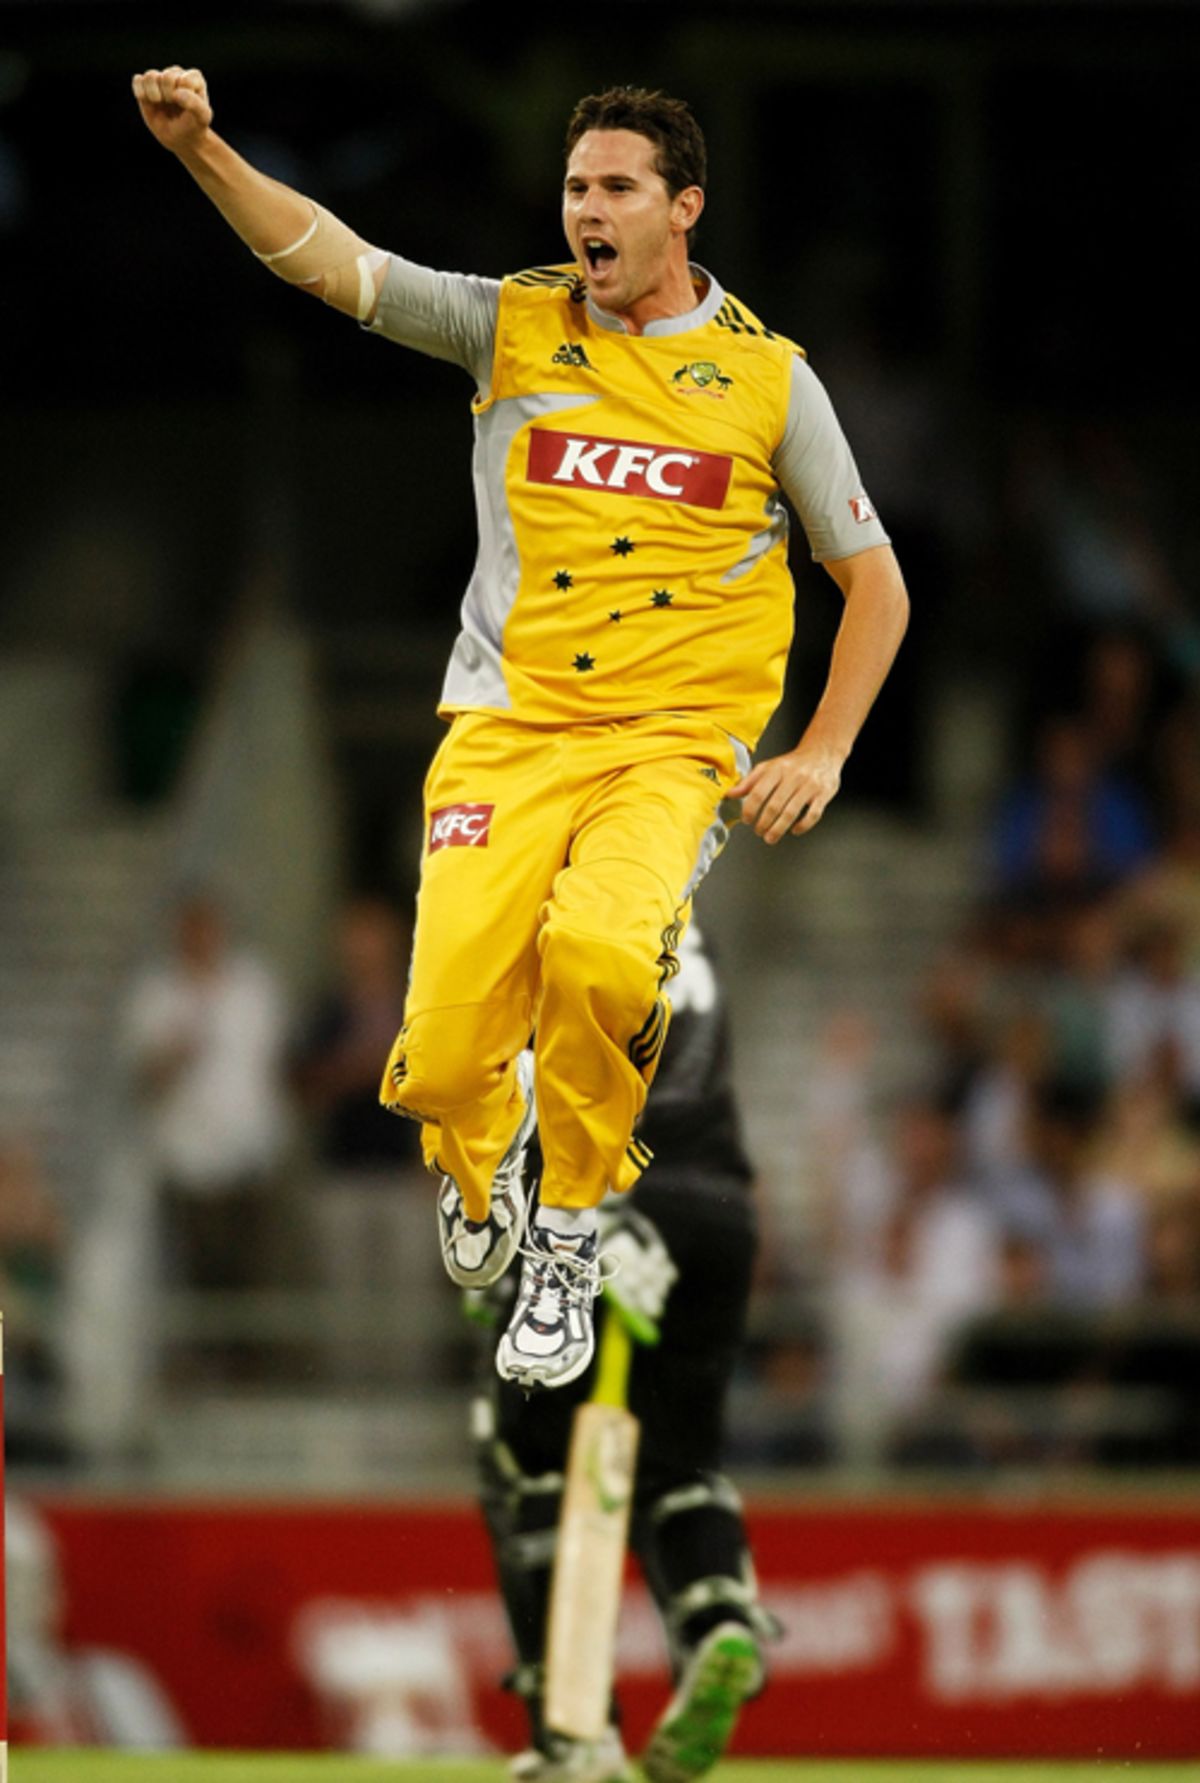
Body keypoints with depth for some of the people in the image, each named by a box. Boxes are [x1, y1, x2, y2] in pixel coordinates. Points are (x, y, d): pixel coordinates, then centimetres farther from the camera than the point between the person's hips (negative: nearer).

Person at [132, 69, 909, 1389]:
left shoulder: (765, 376, 5)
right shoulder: (513, 326, 6)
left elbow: (873, 580, 14)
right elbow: (327, 260, -4)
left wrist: (823, 754, 4)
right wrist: (202, 151, -20)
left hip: (675, 738, -1)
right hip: (508, 730, 1)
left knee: (597, 947, -34)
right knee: (442, 1065, -15)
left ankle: (569, 1240, -9)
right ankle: (478, 1165, 25)